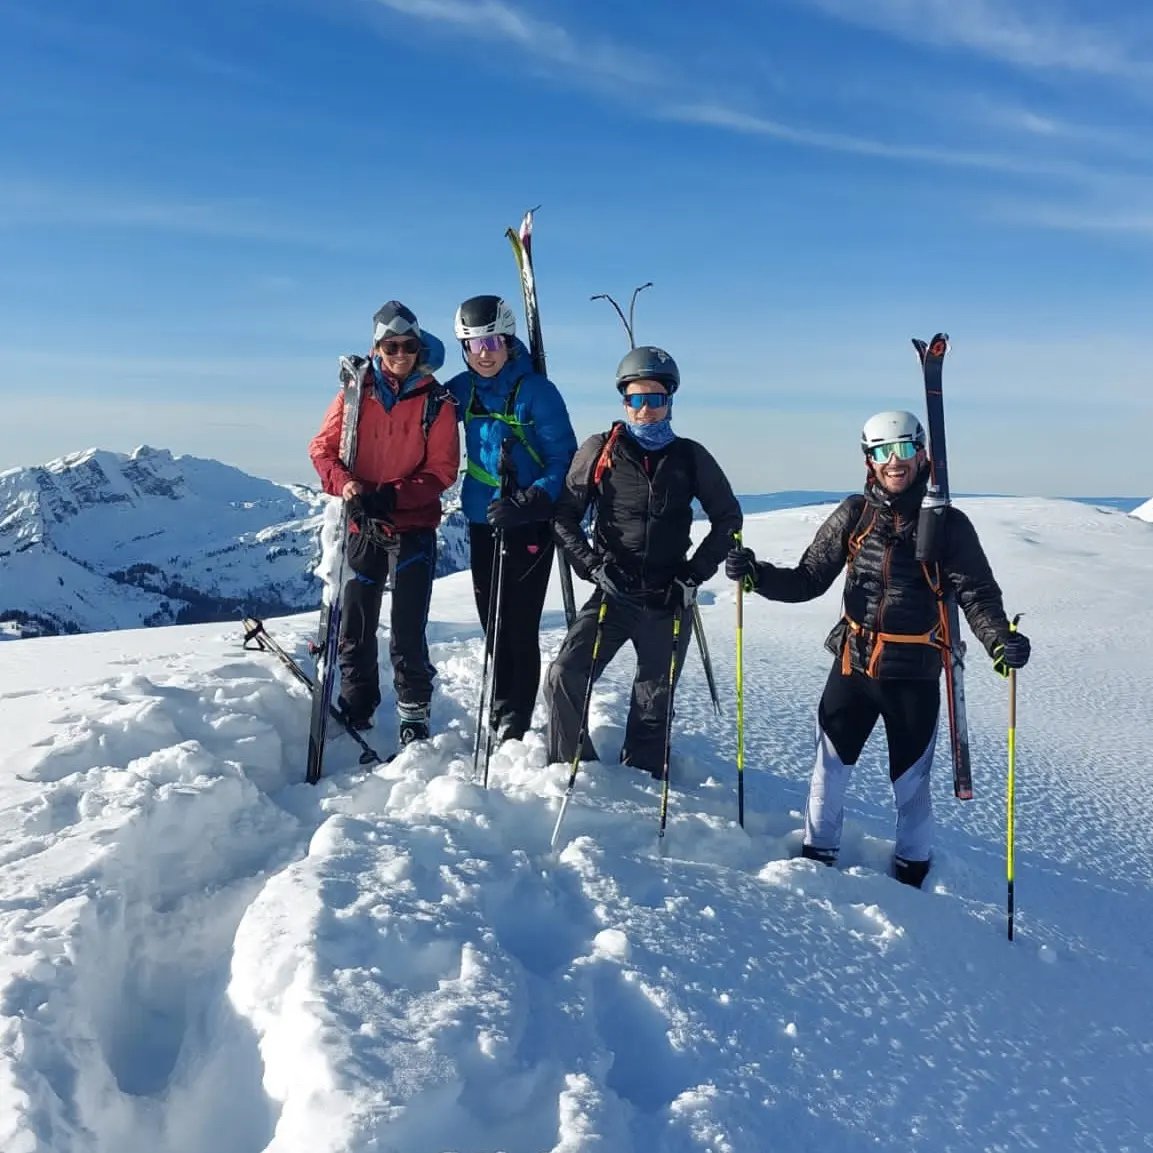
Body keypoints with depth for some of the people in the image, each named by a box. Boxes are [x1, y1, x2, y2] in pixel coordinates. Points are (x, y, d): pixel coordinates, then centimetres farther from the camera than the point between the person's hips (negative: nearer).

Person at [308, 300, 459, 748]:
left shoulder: (435, 401, -3)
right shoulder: (356, 393, 1)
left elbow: (441, 470, -6)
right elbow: (323, 447, 4)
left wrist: (393, 496, -19)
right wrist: (344, 484, -17)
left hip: (413, 527, -2)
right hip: (362, 526, 2)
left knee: (408, 630, -6)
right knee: (355, 627, 9)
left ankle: (414, 715, 11)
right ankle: (356, 711, 26)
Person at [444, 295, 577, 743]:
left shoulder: (536, 391, -11)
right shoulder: (463, 389, 6)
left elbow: (564, 459, -12)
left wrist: (533, 501, -26)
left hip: (529, 525, -6)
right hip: (481, 521, 6)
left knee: (518, 628, -4)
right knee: (492, 624, 14)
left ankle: (514, 726, 6)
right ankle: (500, 718, 29)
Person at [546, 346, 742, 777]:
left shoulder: (690, 457, 2)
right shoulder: (600, 450, -1)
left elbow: (728, 518, 9)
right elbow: (564, 515, 3)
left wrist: (694, 573, -1)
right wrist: (593, 565, -9)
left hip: (670, 600, 1)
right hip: (613, 594, -1)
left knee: (655, 699, 10)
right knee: (564, 678, -14)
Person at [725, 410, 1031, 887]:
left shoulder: (949, 524, -6)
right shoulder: (854, 515, -1)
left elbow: (977, 593, -9)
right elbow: (809, 580, 0)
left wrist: (1000, 641, -28)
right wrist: (757, 575, -15)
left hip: (915, 674, -1)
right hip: (853, 665, 2)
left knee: (911, 779, 13)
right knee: (830, 766, 11)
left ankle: (912, 864, 37)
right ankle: (817, 852, 33)